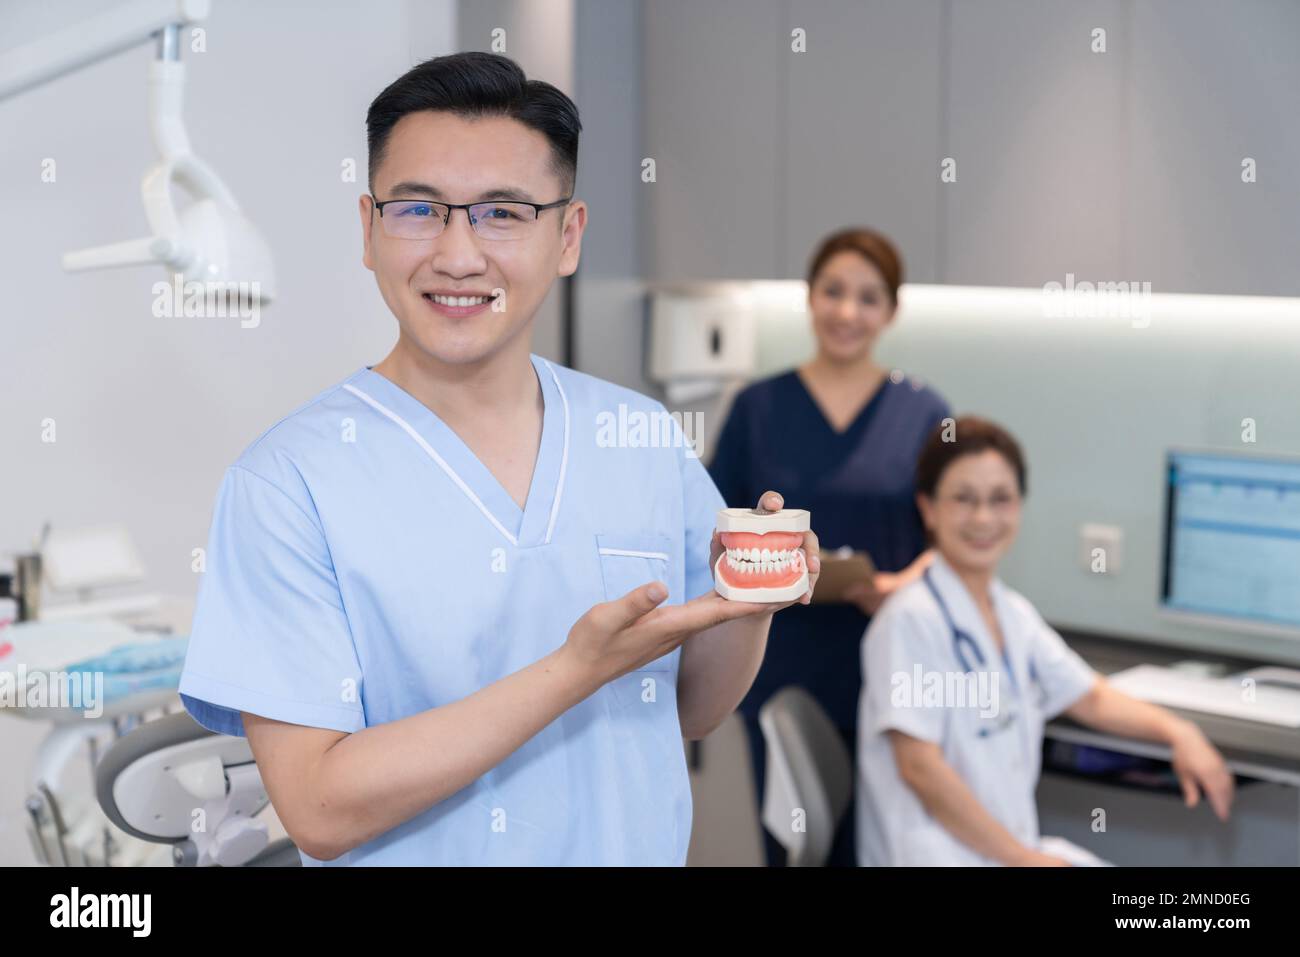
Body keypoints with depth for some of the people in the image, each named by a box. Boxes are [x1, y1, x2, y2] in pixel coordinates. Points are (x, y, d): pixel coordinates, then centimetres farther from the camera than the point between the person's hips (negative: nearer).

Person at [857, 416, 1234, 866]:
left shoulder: (1015, 614, 11)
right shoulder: (912, 620, -13)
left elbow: (1090, 697, 23)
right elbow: (919, 766, -17)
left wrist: (1177, 732, 6)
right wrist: (1022, 859, -15)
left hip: (1017, 843, 8)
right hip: (936, 853, -8)